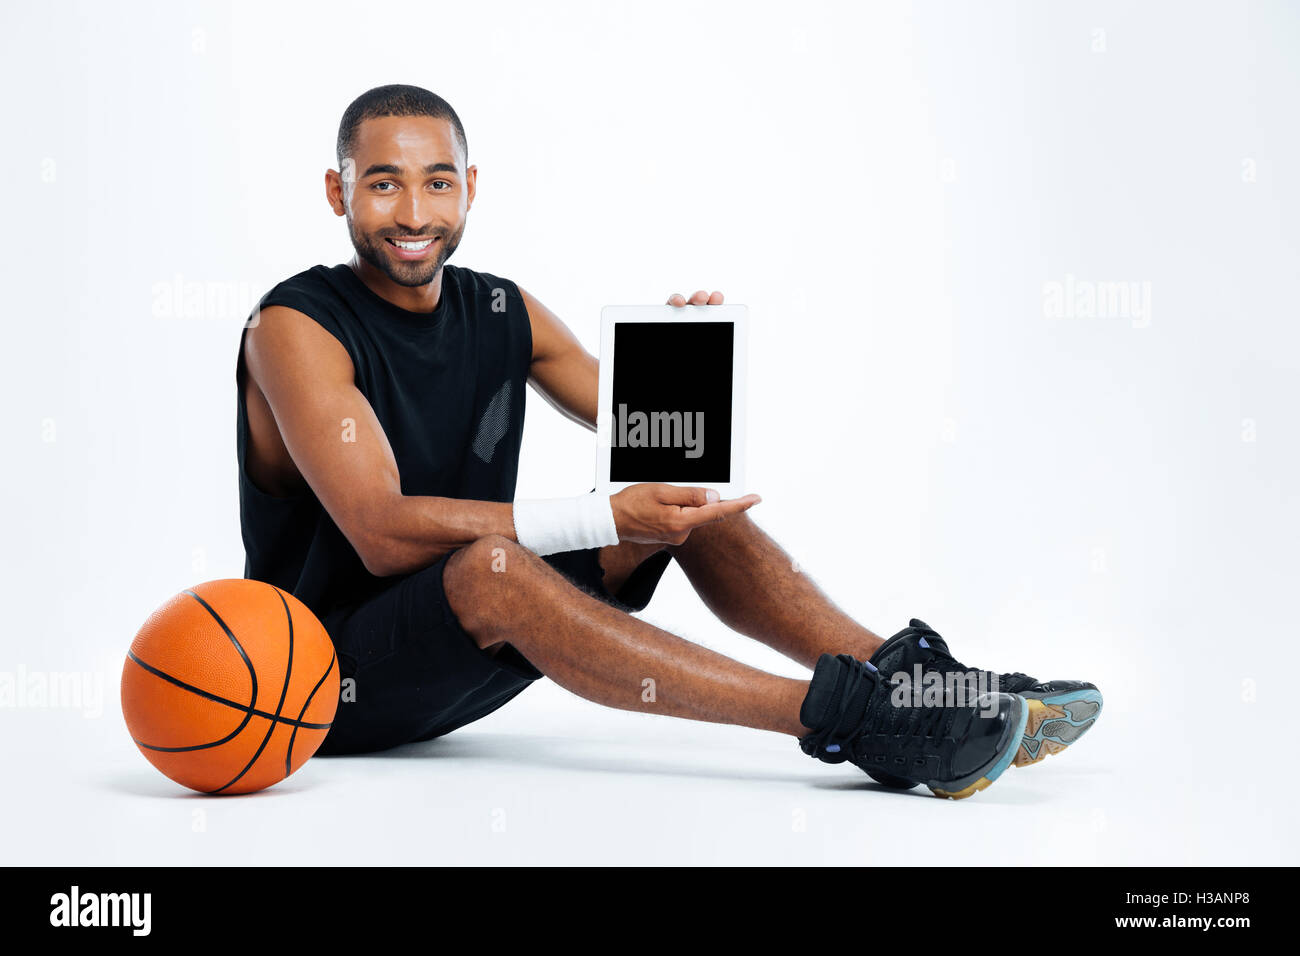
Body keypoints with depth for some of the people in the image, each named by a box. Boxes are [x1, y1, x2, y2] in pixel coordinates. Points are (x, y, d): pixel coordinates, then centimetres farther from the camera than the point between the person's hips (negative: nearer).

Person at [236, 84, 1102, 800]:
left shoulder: (503, 313, 6)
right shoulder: (297, 328, -15)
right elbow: (382, 534, -26)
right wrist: (603, 519, -32)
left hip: (470, 661, 6)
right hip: (333, 680, -6)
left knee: (681, 482, -8)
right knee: (489, 565, -37)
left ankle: (906, 681, -17)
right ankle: (842, 718, -41)